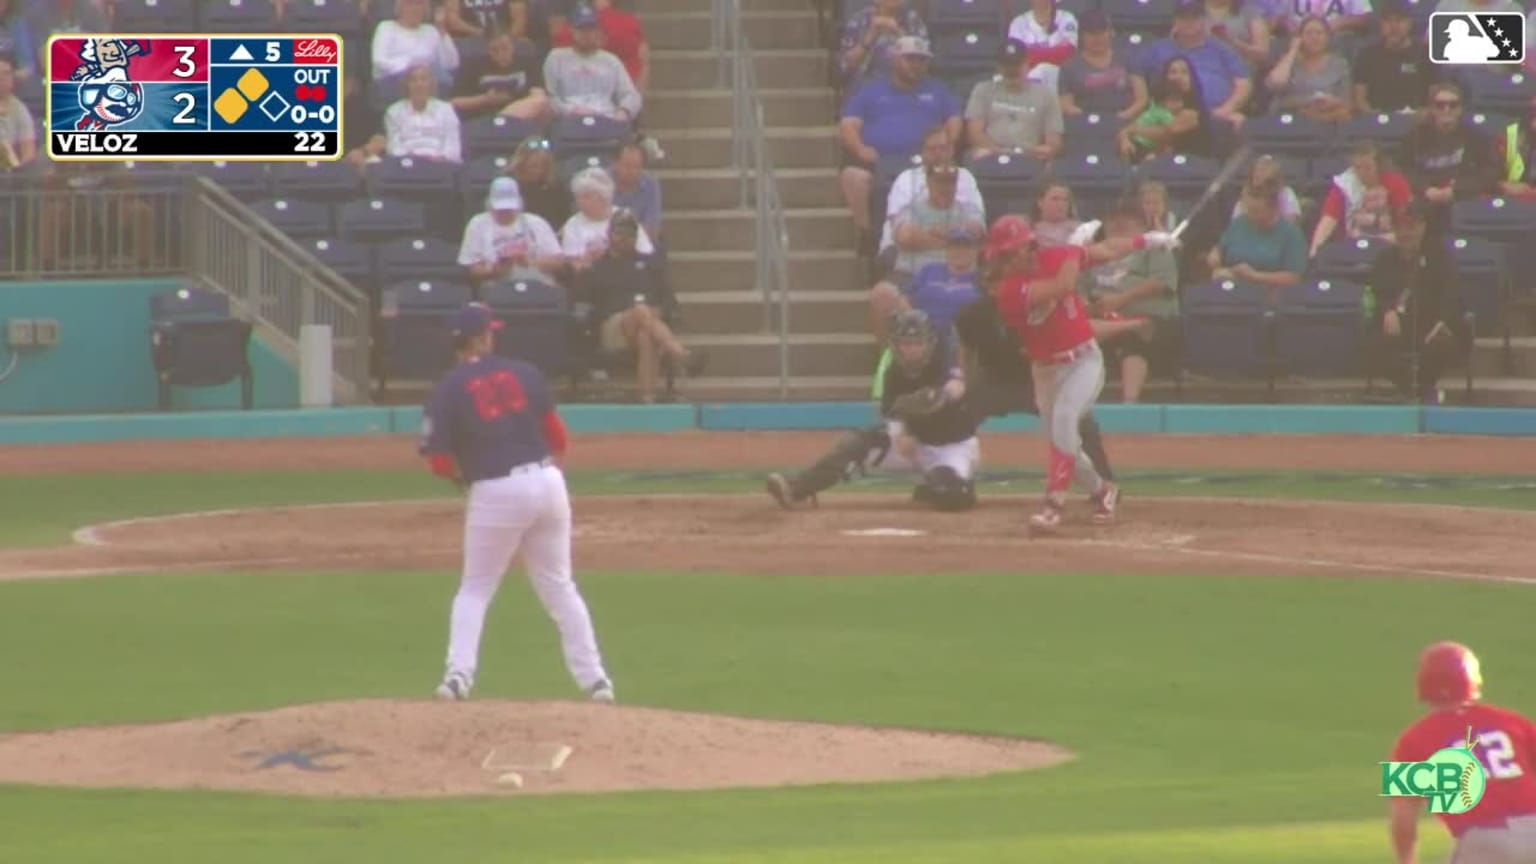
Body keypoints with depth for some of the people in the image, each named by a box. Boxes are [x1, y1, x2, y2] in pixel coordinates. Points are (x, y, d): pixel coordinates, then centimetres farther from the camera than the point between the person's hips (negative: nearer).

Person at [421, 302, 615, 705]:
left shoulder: (448, 390, -4)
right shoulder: (524, 373, 4)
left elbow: (439, 462, -7)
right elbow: (556, 433, 6)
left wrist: (463, 474, 14)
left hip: (495, 492, -3)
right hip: (547, 482, 3)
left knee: (475, 589, 12)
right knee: (560, 587, 15)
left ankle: (460, 674, -5)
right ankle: (593, 678, 14)